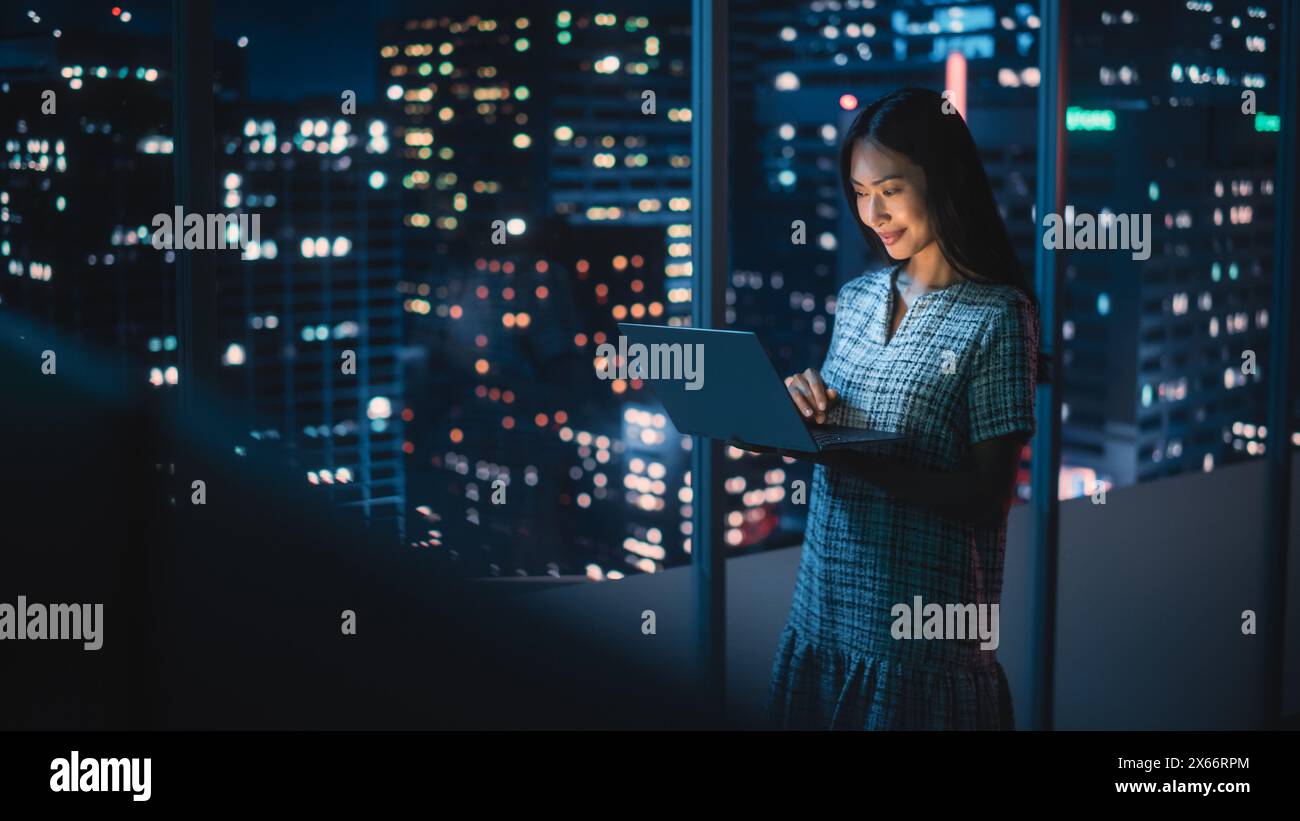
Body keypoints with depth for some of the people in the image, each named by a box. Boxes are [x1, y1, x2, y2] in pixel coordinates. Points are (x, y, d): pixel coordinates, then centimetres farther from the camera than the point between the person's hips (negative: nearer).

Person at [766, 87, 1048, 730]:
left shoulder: (996, 316, -11)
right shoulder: (857, 298, 7)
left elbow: (987, 495, -14)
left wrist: (854, 459, -25)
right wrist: (804, 411, -7)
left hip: (922, 633, -6)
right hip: (823, 611, 6)